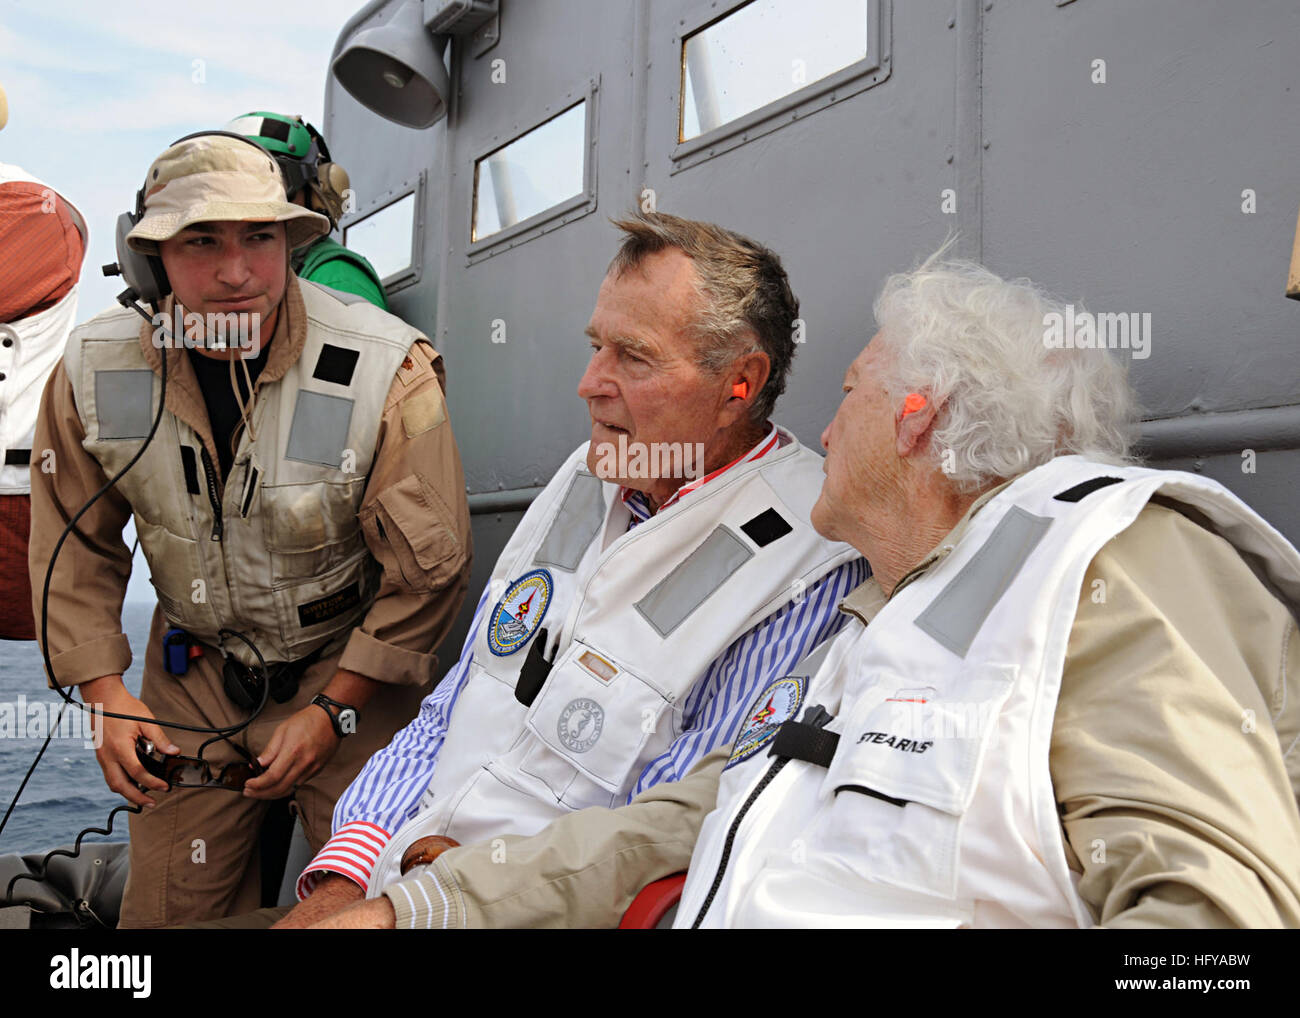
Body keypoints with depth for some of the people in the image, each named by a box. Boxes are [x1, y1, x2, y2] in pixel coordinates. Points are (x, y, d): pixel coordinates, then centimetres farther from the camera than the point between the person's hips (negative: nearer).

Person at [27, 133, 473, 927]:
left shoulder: (388, 371, -23)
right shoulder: (92, 372, -11)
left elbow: (429, 570, -15)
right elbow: (76, 548, 4)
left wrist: (332, 711, -12)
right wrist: (106, 696, -2)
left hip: (352, 665, -3)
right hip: (194, 672, 3)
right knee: (168, 911, 11)